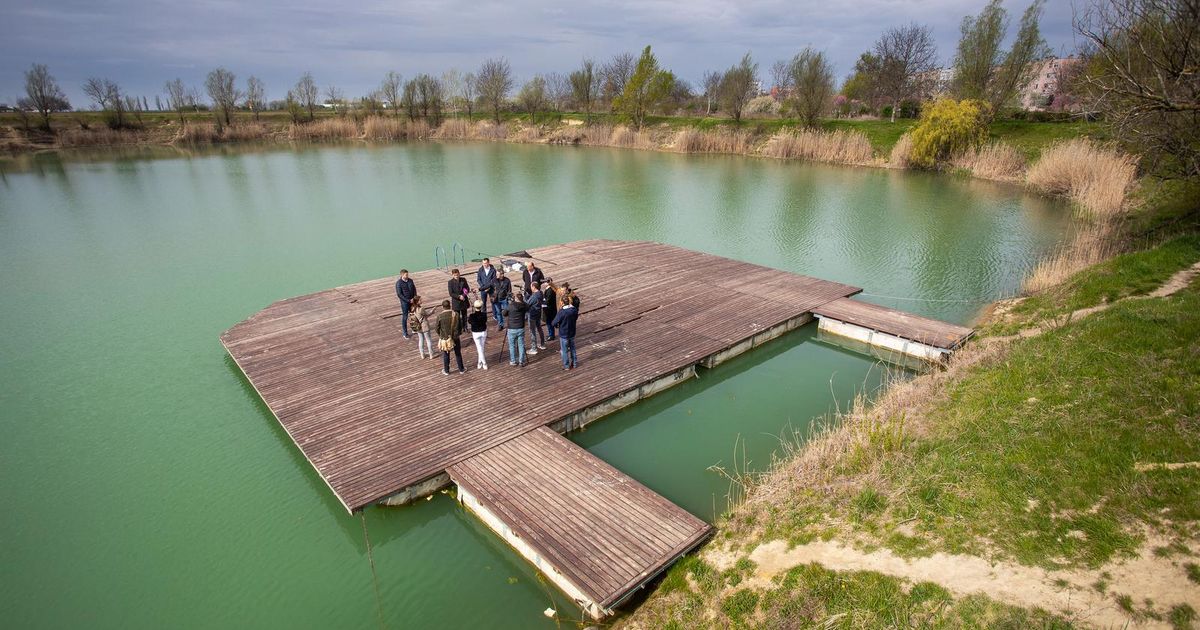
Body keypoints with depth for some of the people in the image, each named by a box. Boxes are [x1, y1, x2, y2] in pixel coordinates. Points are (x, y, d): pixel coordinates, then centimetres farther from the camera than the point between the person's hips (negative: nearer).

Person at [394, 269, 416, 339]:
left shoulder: (410, 280, 2)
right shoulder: (399, 283, -14)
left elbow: (414, 289, 8)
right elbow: (399, 295, -16)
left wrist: (415, 297, -9)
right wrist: (408, 300, -18)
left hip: (412, 301, 5)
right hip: (404, 302, -5)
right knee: (405, 317, 3)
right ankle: (405, 333, 12)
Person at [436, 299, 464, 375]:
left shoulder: (440, 316, -16)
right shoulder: (456, 314, -12)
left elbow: (438, 328, -5)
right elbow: (460, 326, -2)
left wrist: (440, 335, 15)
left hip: (444, 338, -1)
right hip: (455, 338, 1)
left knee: (446, 355, 15)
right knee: (458, 354, 17)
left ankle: (446, 371, 28)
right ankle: (461, 369, 28)